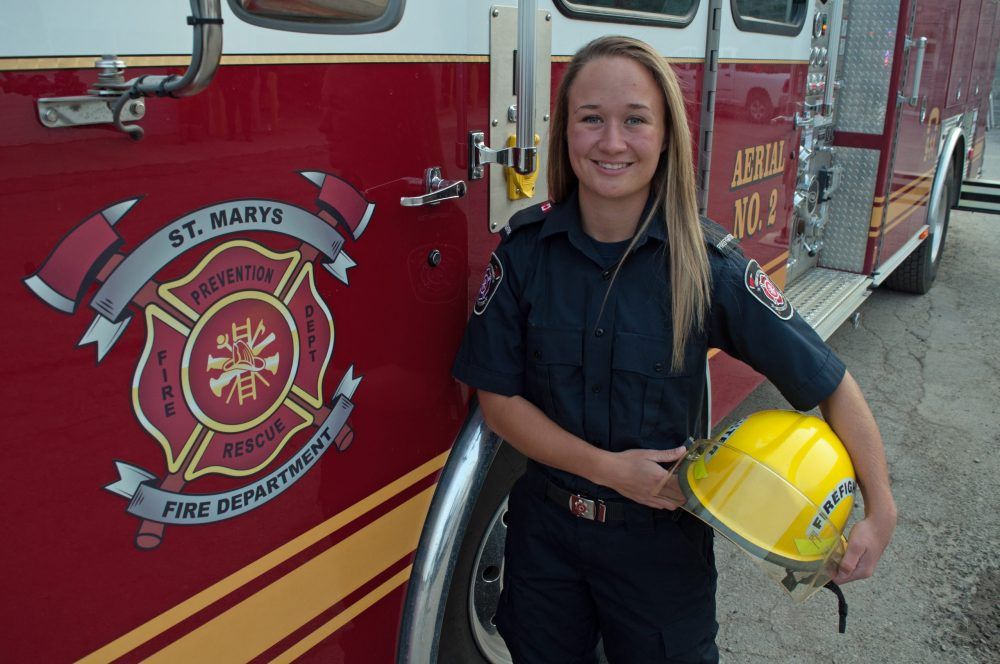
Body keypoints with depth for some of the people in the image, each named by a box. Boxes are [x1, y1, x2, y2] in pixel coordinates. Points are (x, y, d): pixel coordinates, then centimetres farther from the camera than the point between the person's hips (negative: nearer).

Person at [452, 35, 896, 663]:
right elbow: (498, 395, -10)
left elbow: (829, 381, -11)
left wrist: (880, 511, -16)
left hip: (664, 543, -1)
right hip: (546, 530, 2)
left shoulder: (708, 263, -18)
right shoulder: (525, 248, -13)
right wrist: (607, 468, -18)